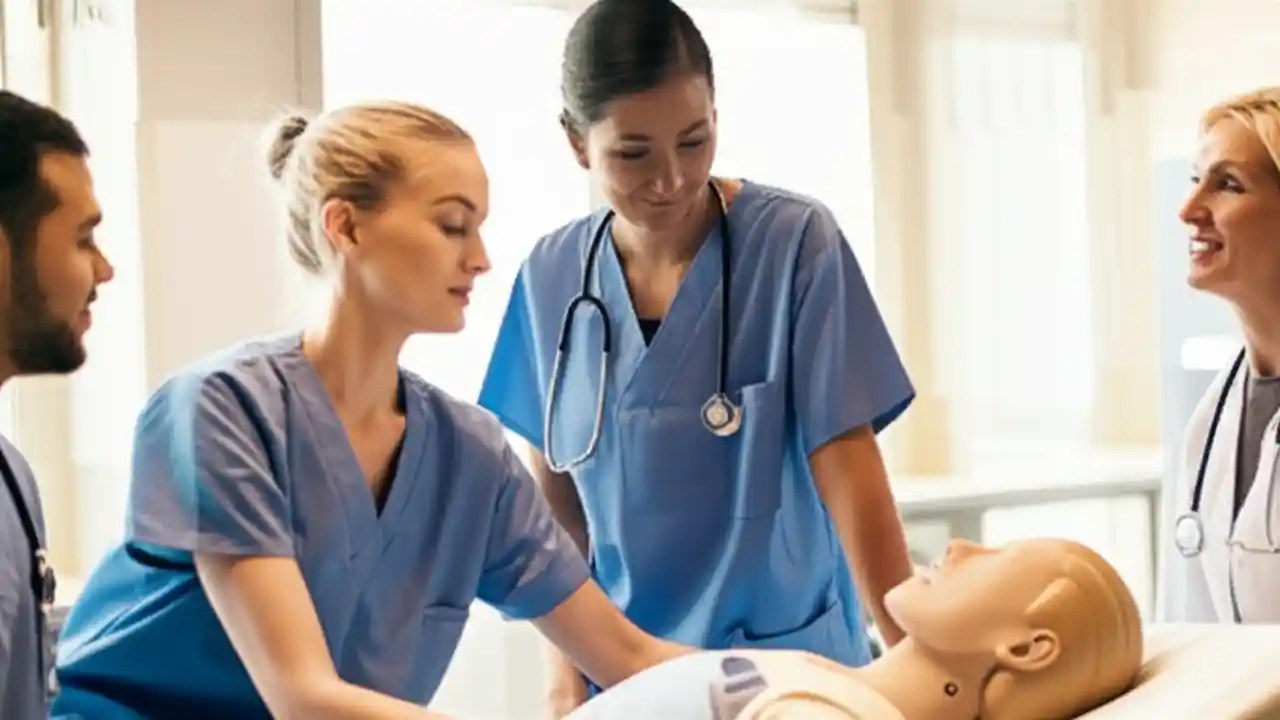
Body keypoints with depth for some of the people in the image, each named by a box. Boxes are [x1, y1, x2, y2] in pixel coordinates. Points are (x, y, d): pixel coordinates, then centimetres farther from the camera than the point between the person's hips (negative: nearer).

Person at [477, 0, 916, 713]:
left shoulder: (796, 244, -13)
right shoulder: (552, 276, -3)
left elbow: (847, 463, -14)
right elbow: (555, 490, 6)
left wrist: (915, 655, -19)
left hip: (789, 660, -3)